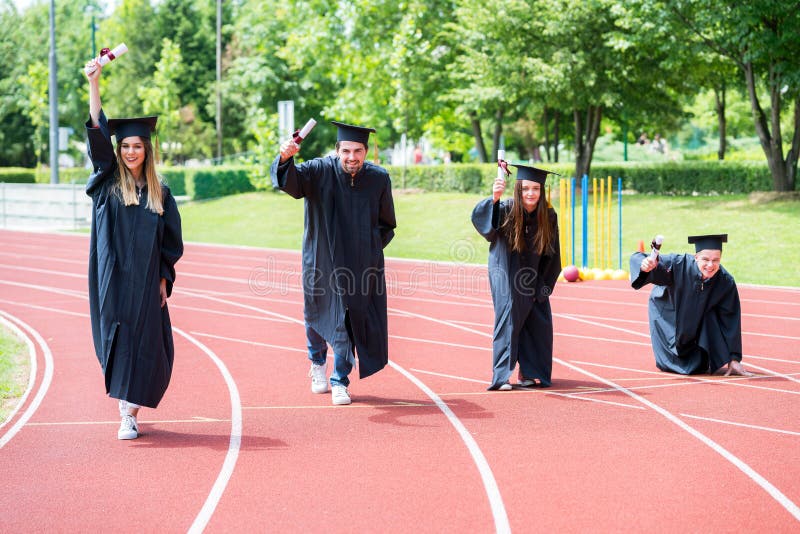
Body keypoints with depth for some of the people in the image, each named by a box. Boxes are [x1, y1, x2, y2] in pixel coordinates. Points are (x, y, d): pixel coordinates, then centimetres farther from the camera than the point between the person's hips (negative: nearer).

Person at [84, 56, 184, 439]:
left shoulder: (160, 194, 7)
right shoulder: (108, 183, 3)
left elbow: (170, 241, 10)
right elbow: (97, 133, -8)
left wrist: (164, 278, 2)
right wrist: (94, 84, -16)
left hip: (146, 281, 1)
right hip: (113, 279, -1)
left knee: (146, 344, -2)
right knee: (118, 339, 0)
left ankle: (130, 410, 5)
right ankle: (126, 405, 14)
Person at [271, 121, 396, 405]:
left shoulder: (378, 178, -5)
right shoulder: (320, 171, -14)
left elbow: (387, 224, 9)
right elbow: (288, 179, -33)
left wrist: (372, 247, -2)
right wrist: (285, 158, -53)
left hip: (361, 263, 1)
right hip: (323, 261, -1)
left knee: (348, 320, -2)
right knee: (319, 313, 14)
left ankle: (340, 381, 13)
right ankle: (318, 362, 45)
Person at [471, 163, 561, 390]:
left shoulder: (549, 216, -10)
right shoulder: (506, 210, -20)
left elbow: (551, 255, 1)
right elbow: (479, 216, -41)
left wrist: (543, 286, -2)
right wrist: (494, 199, -60)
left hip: (533, 278, 4)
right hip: (506, 275, -4)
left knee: (538, 324, 5)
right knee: (508, 318, -15)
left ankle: (528, 371, 20)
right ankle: (501, 376, -15)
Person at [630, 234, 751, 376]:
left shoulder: (725, 282, -29)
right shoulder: (679, 265, -37)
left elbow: (731, 320, -21)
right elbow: (637, 259, -39)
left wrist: (734, 359, -22)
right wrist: (646, 265, -65)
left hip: (696, 321, 1)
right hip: (667, 315, -1)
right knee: (670, 365, 0)